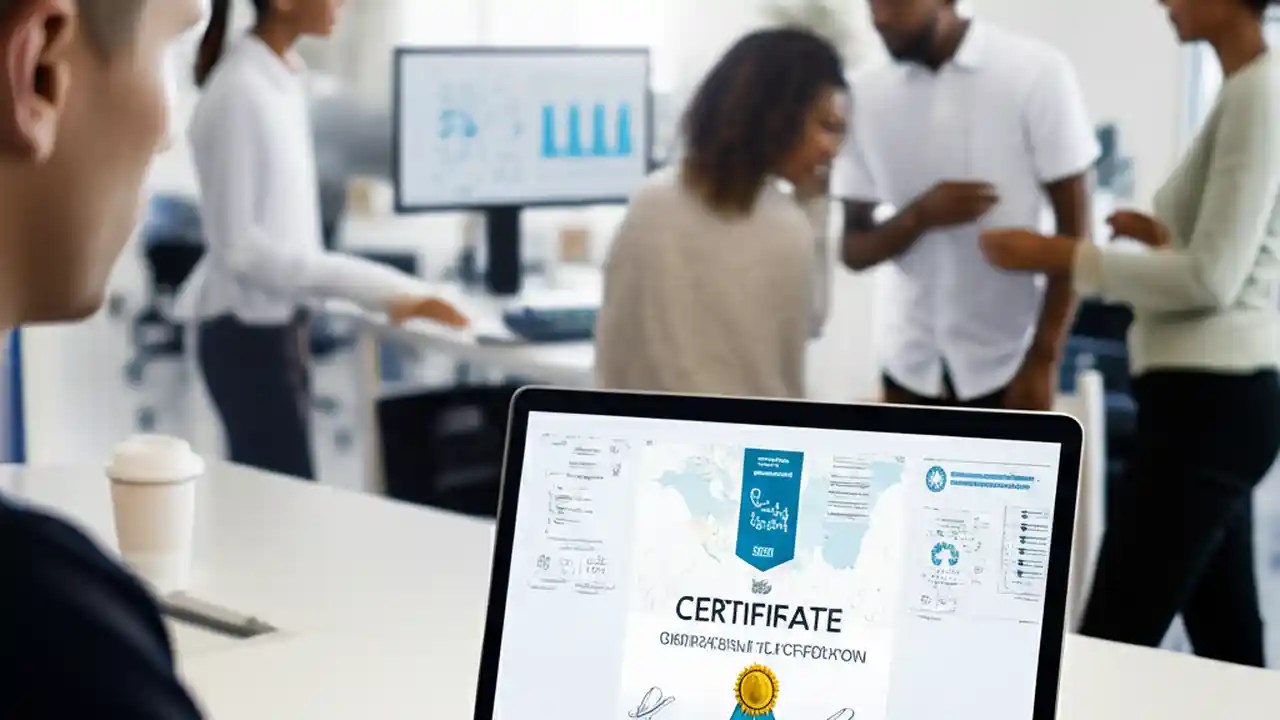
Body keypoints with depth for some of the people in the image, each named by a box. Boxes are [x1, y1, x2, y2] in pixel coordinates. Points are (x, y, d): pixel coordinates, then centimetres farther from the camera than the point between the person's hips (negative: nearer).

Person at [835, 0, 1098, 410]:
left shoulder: (1036, 73, -10)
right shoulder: (867, 95, 0)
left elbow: (1074, 231, -8)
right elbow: (853, 248, 3)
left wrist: (1043, 359, -14)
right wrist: (920, 215, -18)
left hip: (1009, 364, -3)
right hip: (915, 367, 4)